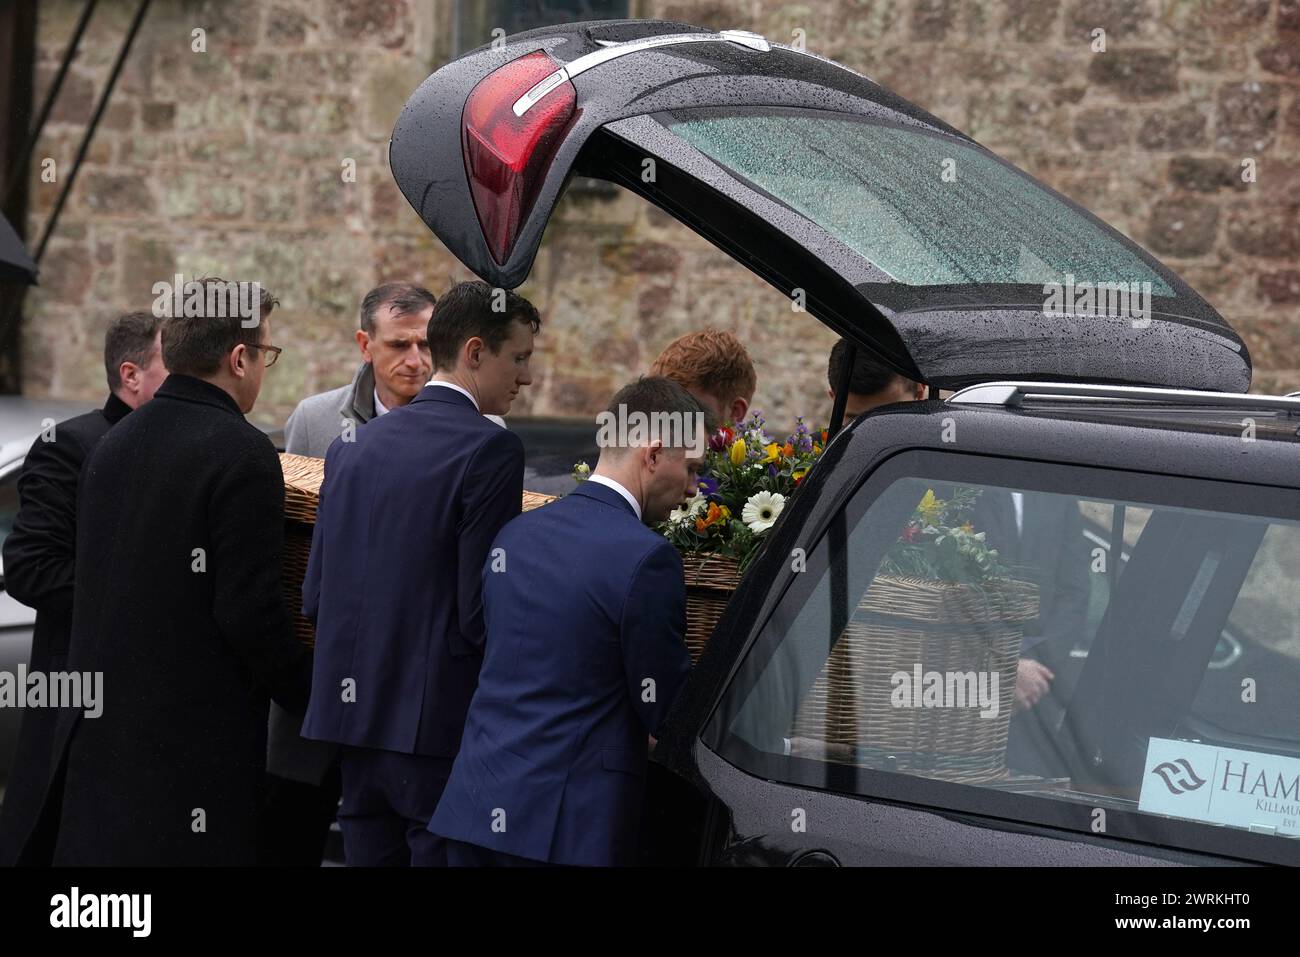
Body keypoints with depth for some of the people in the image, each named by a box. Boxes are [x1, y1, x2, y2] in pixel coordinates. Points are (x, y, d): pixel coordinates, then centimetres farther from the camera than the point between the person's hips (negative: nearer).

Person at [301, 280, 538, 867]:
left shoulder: (352, 447, 10)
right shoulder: (489, 450, -11)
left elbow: (315, 596, 10)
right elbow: (481, 606, -15)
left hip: (355, 713, 7)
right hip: (440, 722, -7)